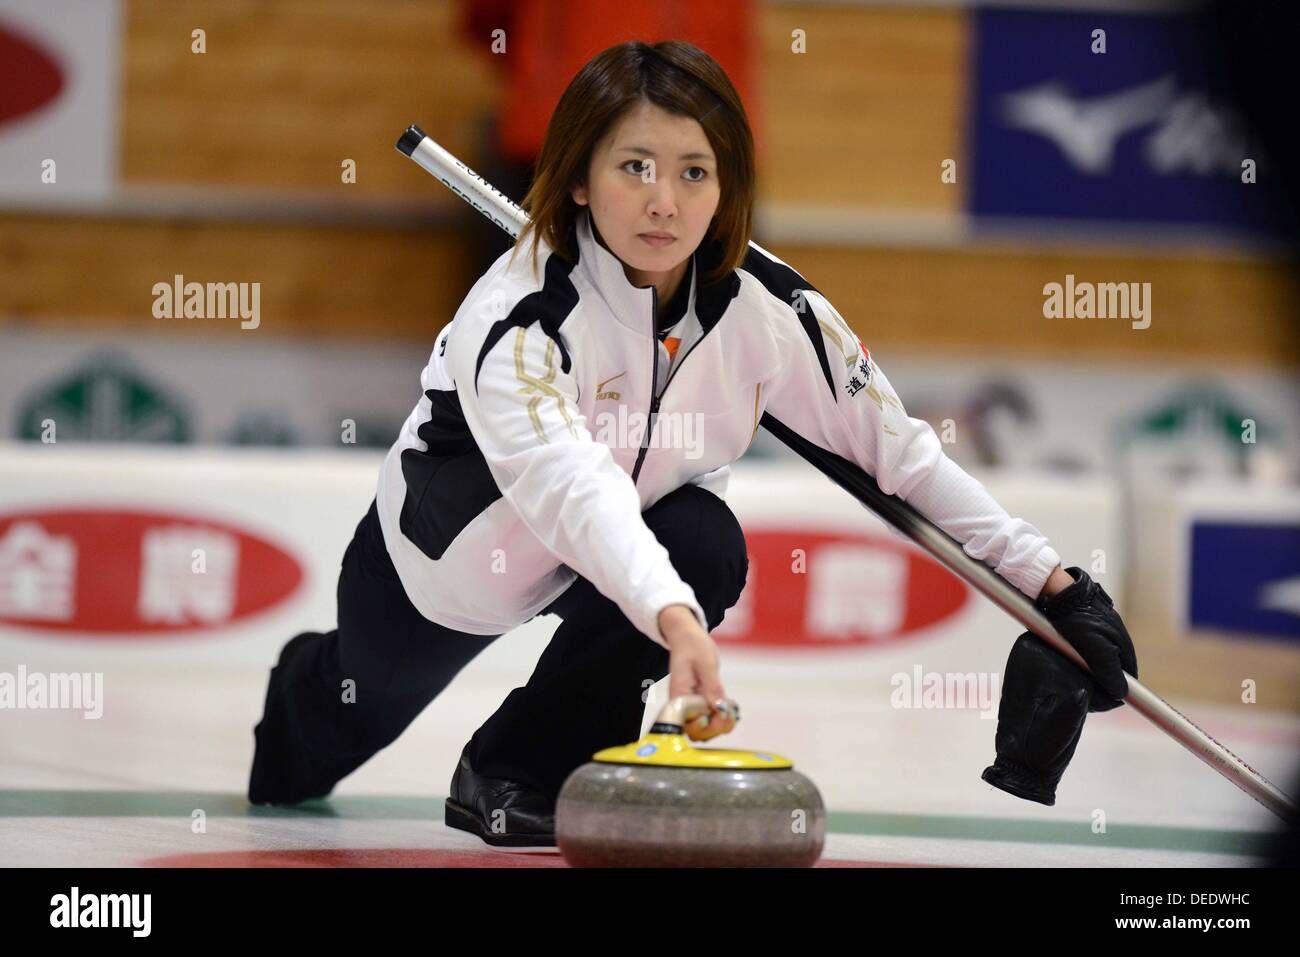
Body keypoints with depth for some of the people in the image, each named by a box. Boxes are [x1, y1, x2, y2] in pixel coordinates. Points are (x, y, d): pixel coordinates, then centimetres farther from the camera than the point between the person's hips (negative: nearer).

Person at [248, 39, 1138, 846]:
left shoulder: (771, 305, -24)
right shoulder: (514, 319, -39)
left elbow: (897, 448, -13)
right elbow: (572, 485, -56)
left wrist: (1052, 579, -16)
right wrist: (675, 619, -73)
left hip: (626, 546, 3)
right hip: (450, 547, -3)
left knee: (706, 545, -31)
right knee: (367, 706, 20)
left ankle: (519, 771, -11)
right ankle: (308, 684, 62)